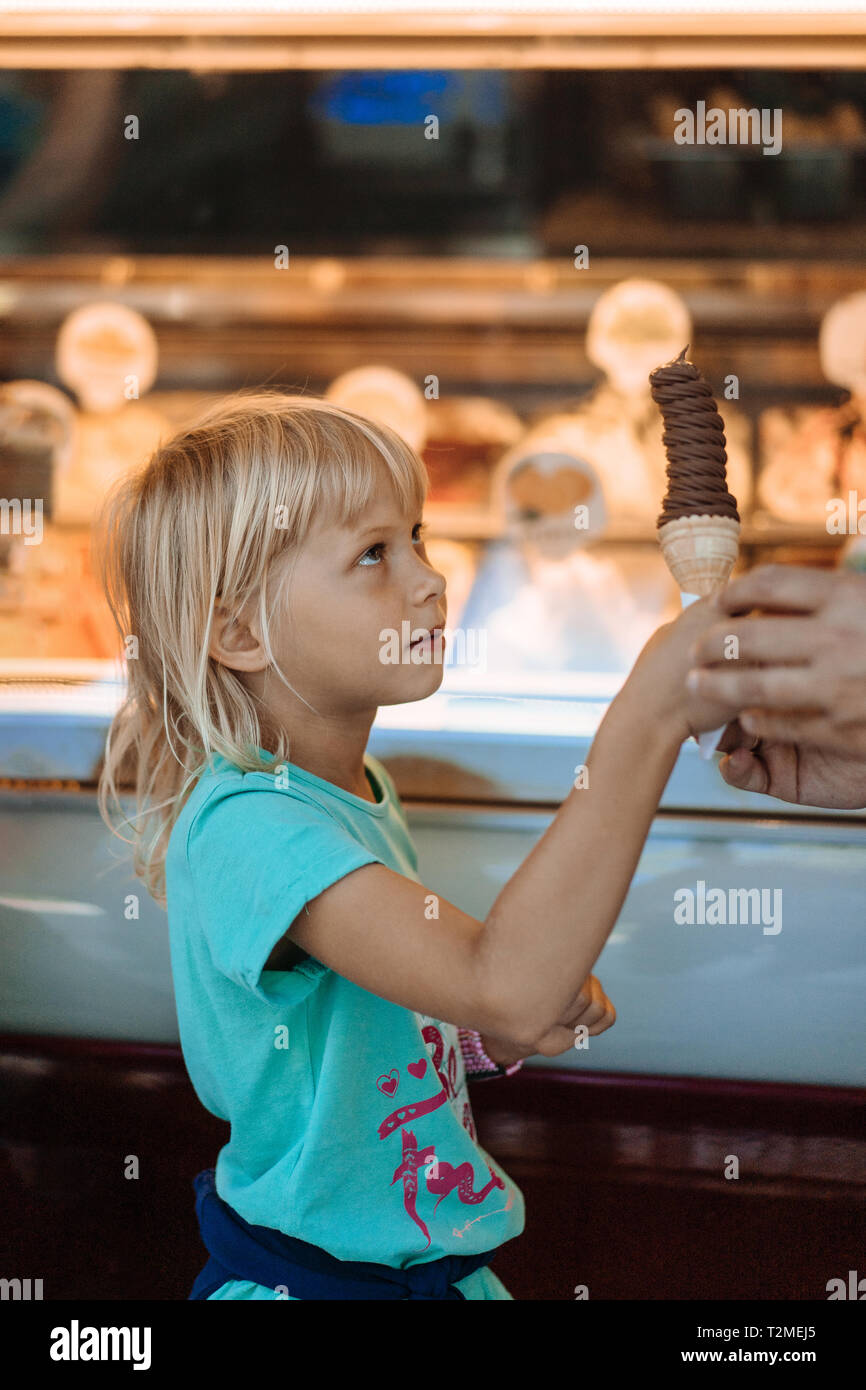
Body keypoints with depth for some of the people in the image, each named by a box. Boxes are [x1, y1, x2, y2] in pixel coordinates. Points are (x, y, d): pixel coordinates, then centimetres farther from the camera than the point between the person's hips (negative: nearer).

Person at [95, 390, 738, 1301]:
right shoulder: (244, 825, -27)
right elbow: (505, 983, -40)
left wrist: (495, 1033, -5)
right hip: (307, 1276, -8)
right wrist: (652, 712, -41)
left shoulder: (364, 791, 3)